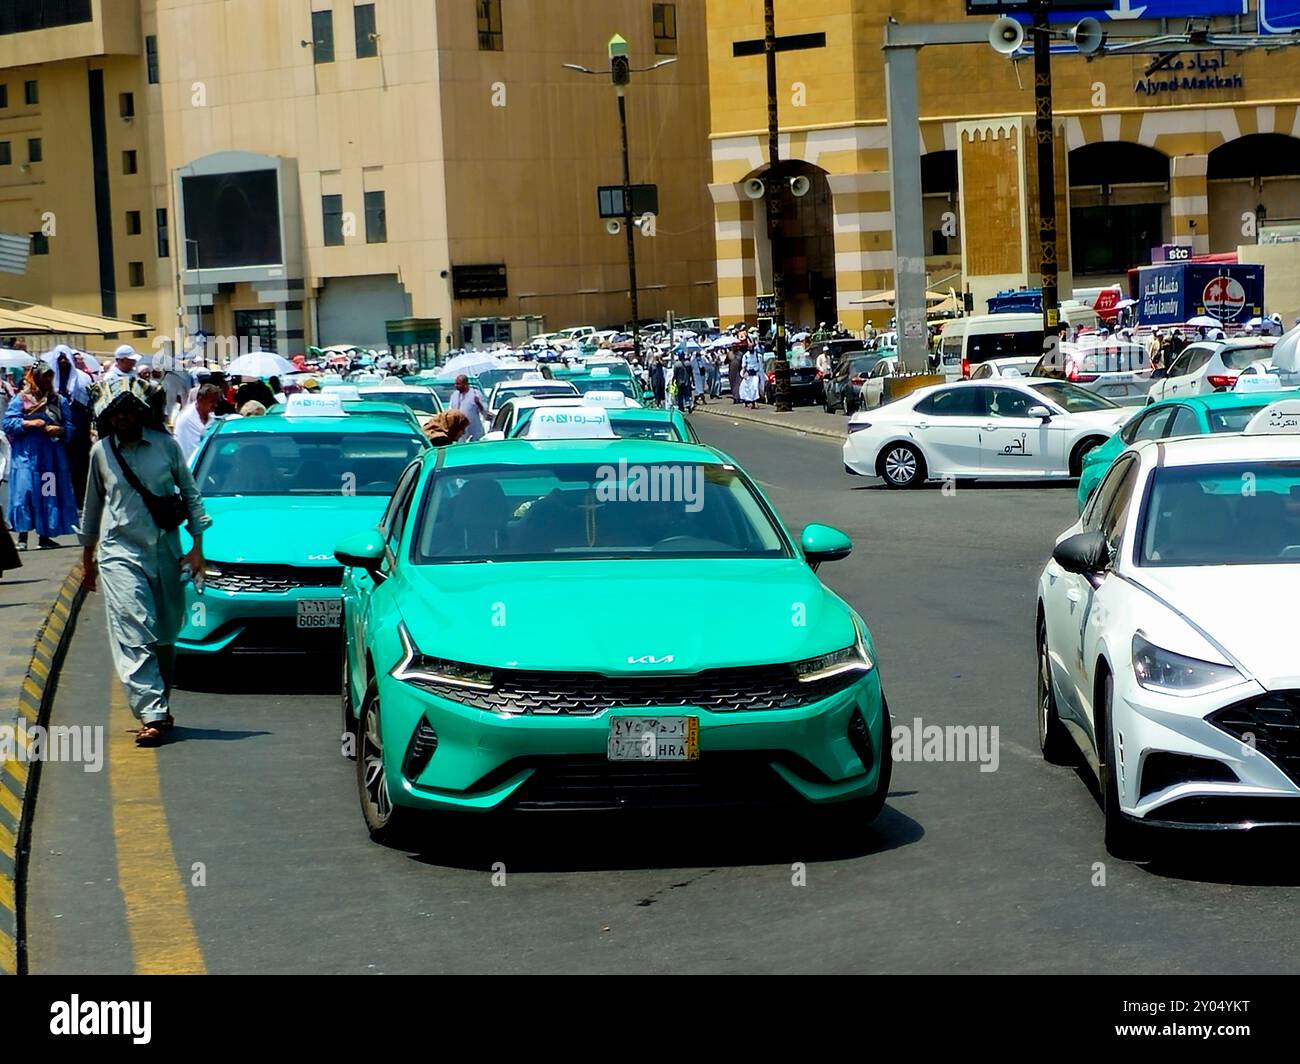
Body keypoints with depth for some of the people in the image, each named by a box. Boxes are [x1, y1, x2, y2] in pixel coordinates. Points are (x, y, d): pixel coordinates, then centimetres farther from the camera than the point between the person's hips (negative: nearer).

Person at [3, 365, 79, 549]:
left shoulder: (59, 401, 10)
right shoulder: (20, 399, 2)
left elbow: (69, 427, 7)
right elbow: (8, 423, -3)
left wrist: (60, 430, -14)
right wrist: (29, 424, -15)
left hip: (52, 455, 3)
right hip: (27, 454, -3)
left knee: (50, 493, 3)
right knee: (25, 491, -9)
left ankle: (45, 536, 11)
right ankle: (22, 536, -3)